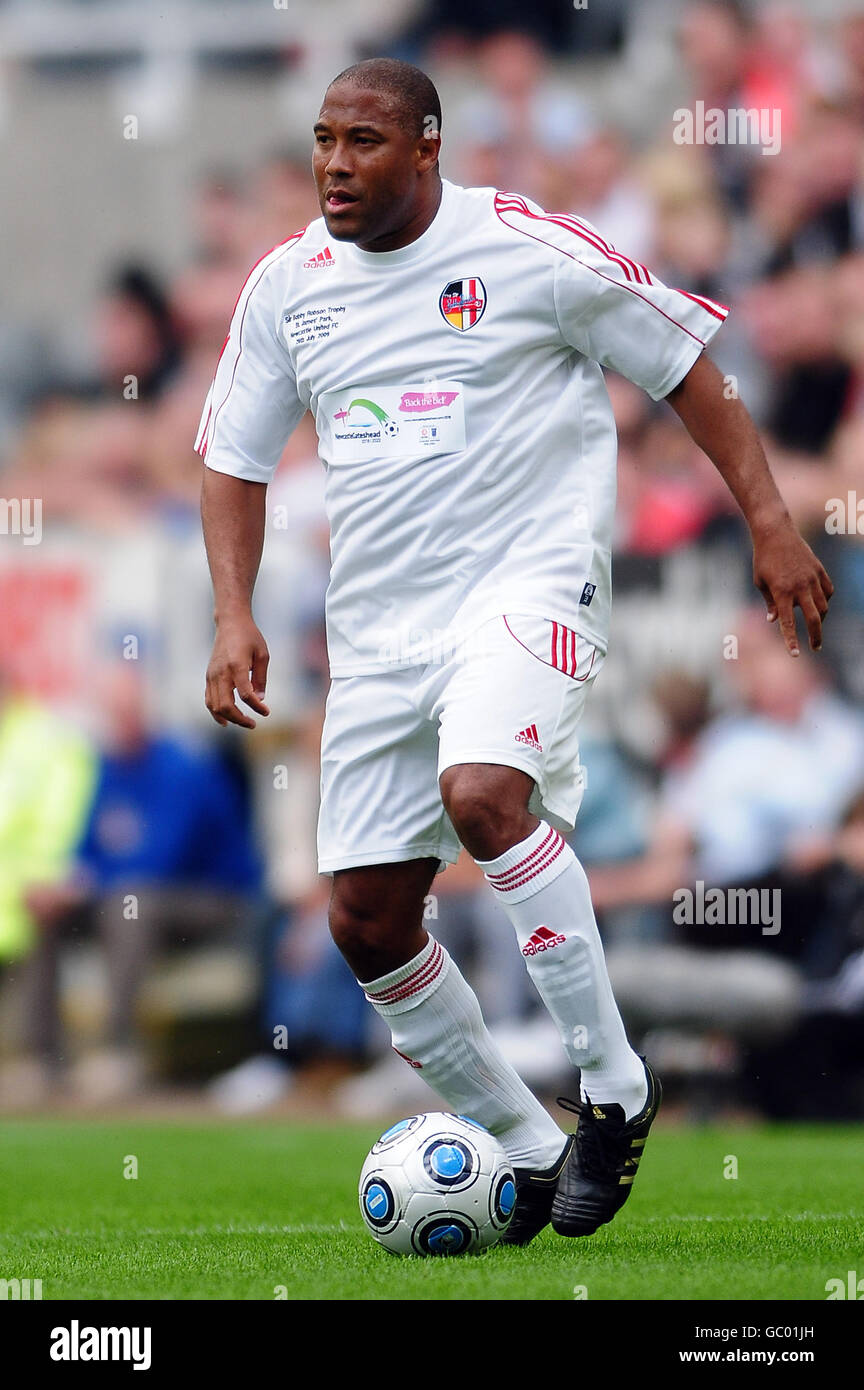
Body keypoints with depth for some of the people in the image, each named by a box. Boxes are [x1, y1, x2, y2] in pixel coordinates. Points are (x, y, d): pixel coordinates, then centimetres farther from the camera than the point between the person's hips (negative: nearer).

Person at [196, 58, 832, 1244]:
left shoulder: (529, 248, -7)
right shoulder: (288, 285, 7)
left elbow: (685, 365, 2)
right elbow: (233, 457, 16)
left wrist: (769, 522, -3)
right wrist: (234, 617, 3)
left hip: (529, 580, -6)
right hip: (378, 623, 6)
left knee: (482, 792, -33)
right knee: (367, 921, 1)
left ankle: (614, 1086, -18)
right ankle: (525, 1147, 19)